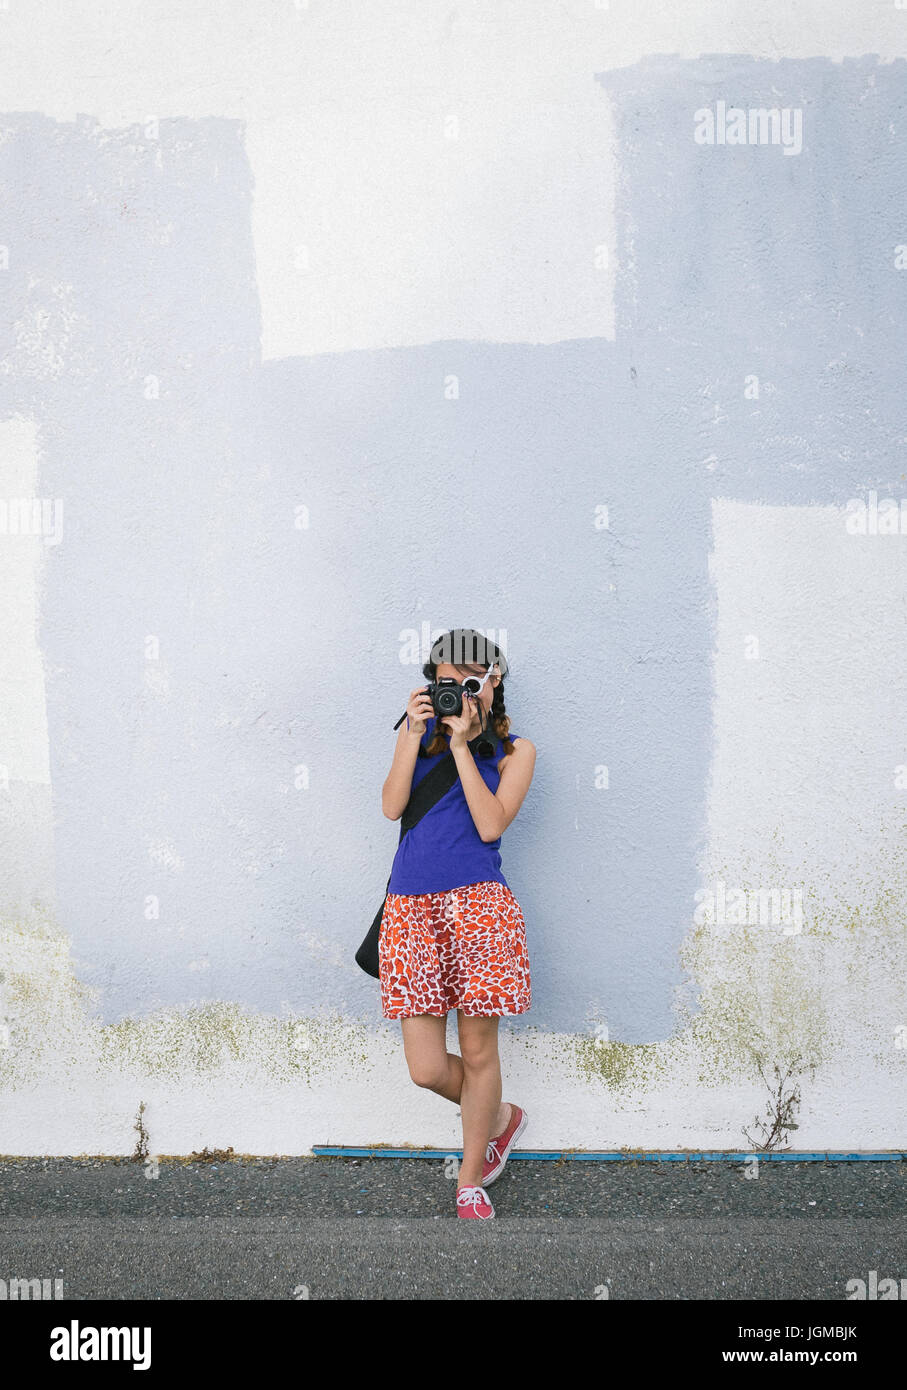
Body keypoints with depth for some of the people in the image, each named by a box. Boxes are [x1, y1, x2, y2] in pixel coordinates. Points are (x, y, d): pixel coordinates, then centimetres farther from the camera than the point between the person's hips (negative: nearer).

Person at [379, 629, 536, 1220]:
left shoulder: (514, 750, 7)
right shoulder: (420, 733, 14)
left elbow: (490, 825, -8)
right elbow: (392, 806, -1)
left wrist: (461, 745, -8)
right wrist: (414, 733, -8)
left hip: (477, 905, -2)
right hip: (412, 908, 2)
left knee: (477, 1051, 3)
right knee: (427, 1068, -1)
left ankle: (471, 1181, 22)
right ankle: (500, 1117, 30)